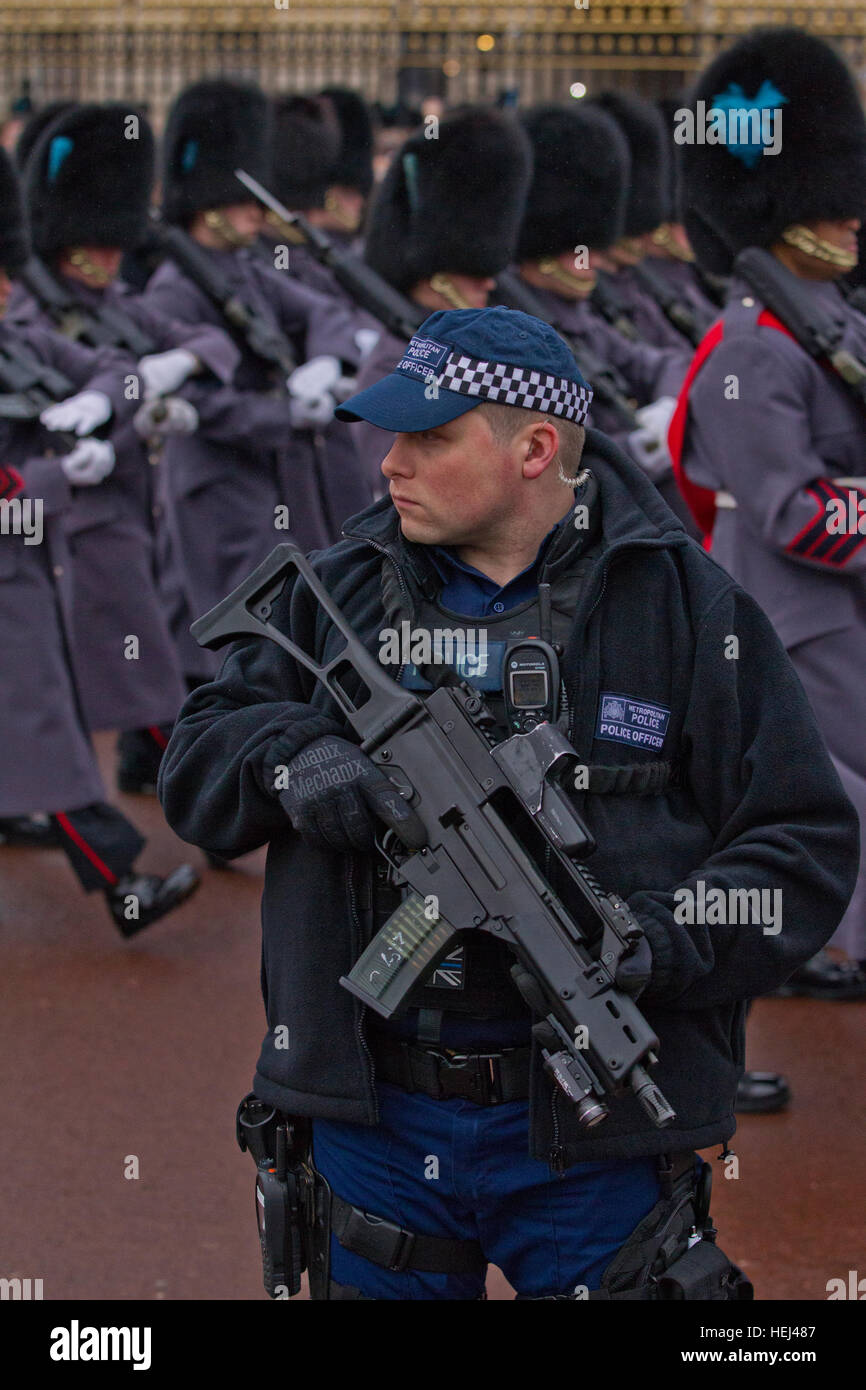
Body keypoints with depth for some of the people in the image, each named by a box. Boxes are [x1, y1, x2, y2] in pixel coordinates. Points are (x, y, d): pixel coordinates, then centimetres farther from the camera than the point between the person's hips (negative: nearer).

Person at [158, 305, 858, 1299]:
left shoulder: (685, 604, -3)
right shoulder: (337, 589, 8)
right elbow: (195, 763, 9)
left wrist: (660, 946, -20)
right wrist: (289, 757, -14)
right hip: (374, 1119, 3)